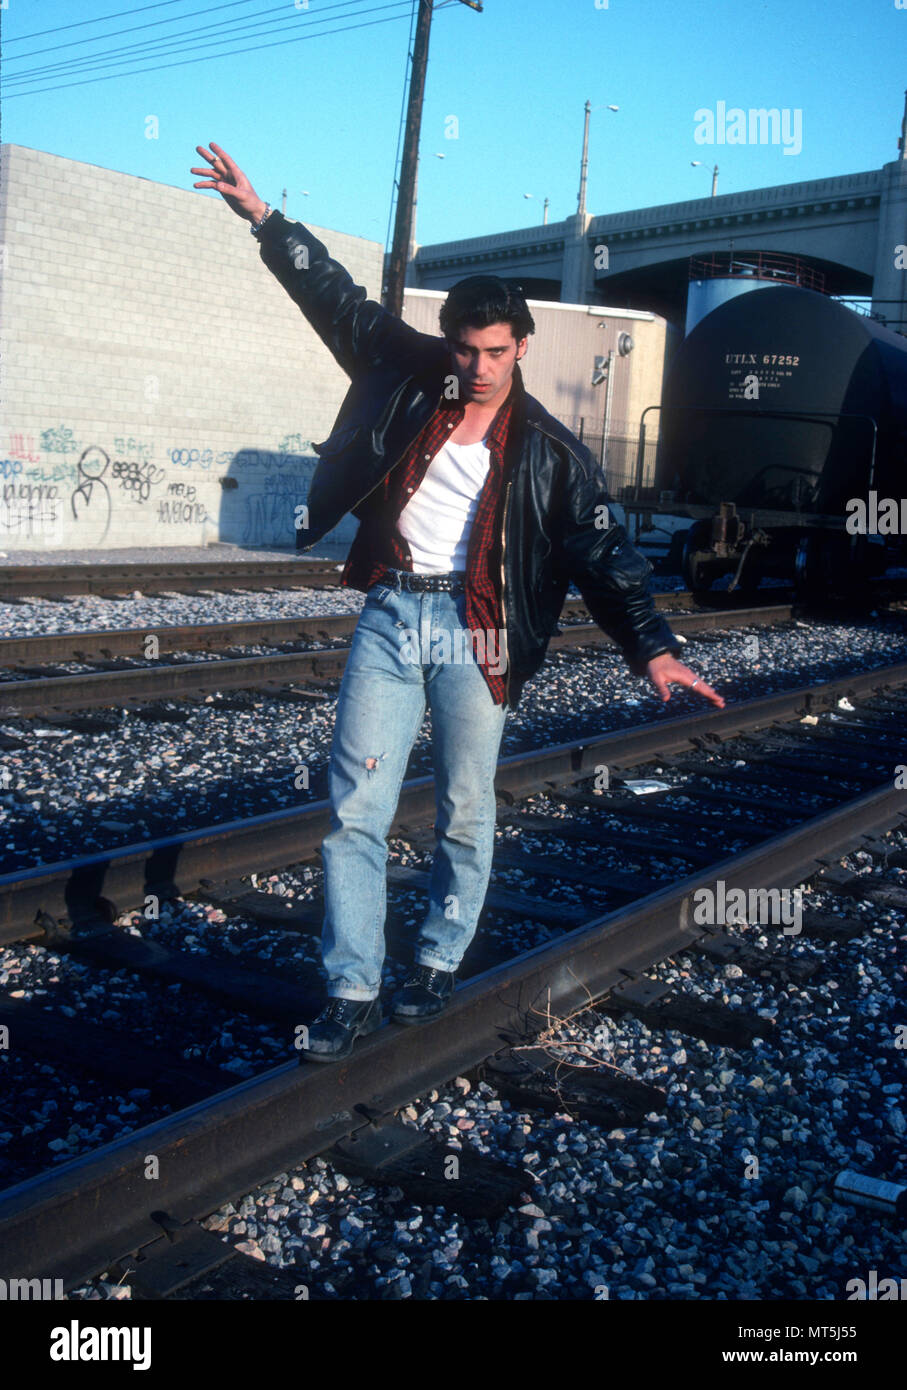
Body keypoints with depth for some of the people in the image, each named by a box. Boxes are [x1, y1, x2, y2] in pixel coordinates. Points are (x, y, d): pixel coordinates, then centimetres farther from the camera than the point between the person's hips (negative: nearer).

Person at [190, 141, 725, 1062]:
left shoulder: (549, 451, 2)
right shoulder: (410, 377, 8)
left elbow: (601, 552, -2)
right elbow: (336, 298, 16)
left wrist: (651, 647, -12)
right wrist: (262, 217, 18)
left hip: (475, 633, -1)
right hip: (389, 617, 2)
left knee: (466, 814, 6)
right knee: (355, 808, -3)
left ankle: (438, 965, 27)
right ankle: (351, 993, 6)